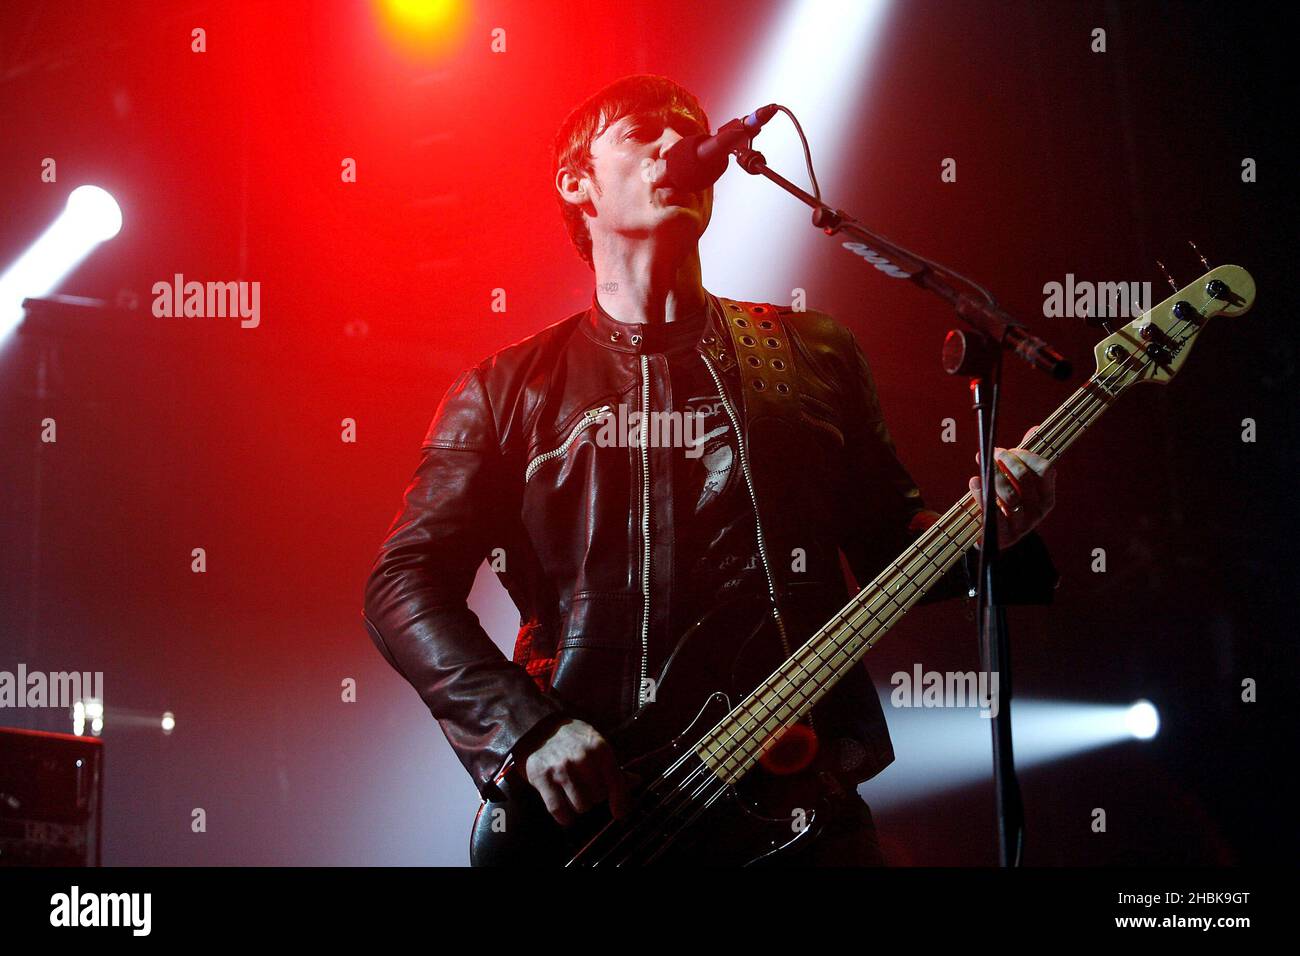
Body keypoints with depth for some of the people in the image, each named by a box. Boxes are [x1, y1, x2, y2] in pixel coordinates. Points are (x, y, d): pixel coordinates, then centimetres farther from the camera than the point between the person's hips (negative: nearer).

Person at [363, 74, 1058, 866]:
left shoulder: (813, 354, 13)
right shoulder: (509, 391, 7)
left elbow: (889, 544, 15)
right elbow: (404, 584, 2)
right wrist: (527, 732, -13)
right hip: (590, 802, -2)